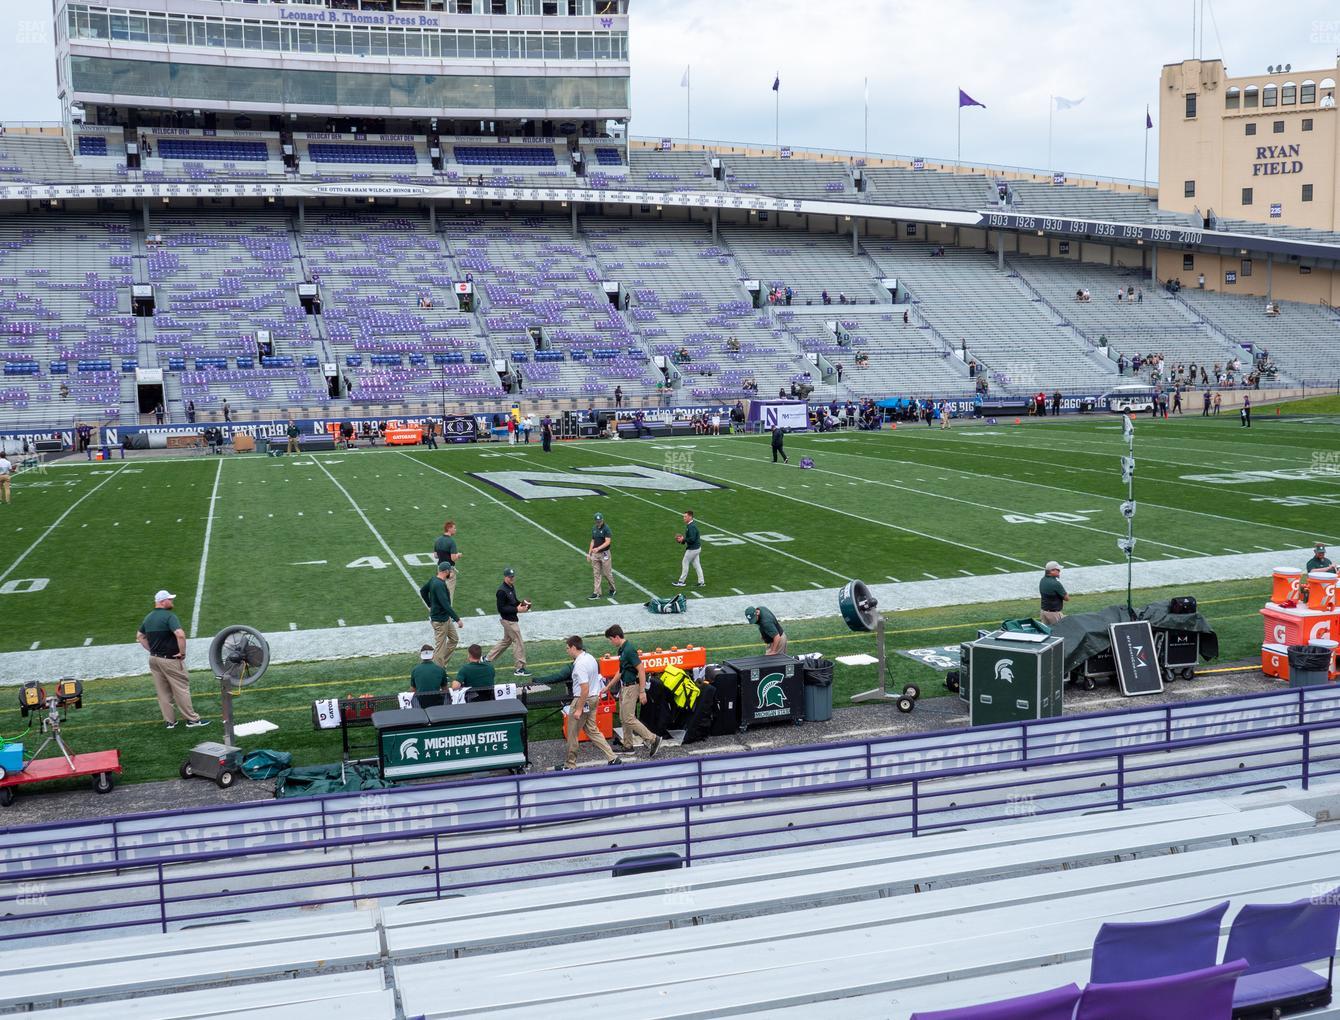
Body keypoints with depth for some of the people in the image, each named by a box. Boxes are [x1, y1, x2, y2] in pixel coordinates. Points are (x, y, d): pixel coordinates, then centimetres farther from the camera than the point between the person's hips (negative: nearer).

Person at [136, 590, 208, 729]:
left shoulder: (148, 617, 9)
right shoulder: (169, 616, -17)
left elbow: (139, 636, 20)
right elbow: (180, 634, -31)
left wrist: (152, 650, 16)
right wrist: (182, 652, -18)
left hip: (154, 659, 8)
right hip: (170, 659, -8)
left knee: (162, 691, 13)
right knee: (181, 688, 1)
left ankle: (169, 721, 19)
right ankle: (192, 719, 7)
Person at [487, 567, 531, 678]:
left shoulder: (511, 587, 8)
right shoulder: (502, 590, -22)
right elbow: (501, 608, -23)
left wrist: (522, 602, 0)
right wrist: (517, 609, -26)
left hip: (512, 618, 10)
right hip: (508, 619, -10)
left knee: (507, 640, 21)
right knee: (519, 642, -5)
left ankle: (488, 659, 30)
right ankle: (520, 668, 2)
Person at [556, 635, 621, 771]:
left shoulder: (580, 665, -24)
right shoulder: (590, 657, 6)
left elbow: (585, 689, -27)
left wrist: (579, 709, -23)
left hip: (583, 700, -9)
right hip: (594, 698, 9)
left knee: (572, 734, 5)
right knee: (592, 730, 15)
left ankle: (569, 765, 15)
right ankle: (612, 758, 10)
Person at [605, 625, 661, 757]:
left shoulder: (629, 650, -21)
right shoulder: (621, 649, 9)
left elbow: (641, 670, -23)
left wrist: (642, 692, -23)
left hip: (631, 687, -10)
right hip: (624, 687, 10)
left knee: (629, 718, -10)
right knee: (623, 718, 14)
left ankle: (653, 739, -7)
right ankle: (628, 745, 23)